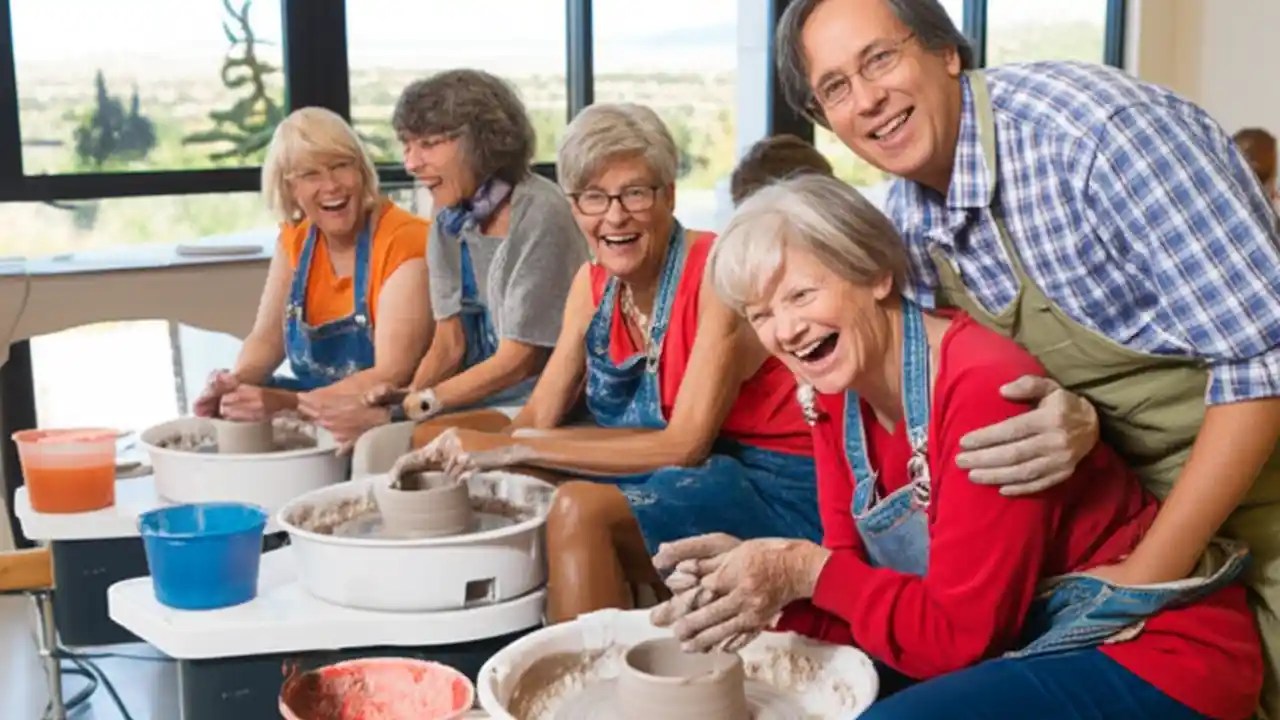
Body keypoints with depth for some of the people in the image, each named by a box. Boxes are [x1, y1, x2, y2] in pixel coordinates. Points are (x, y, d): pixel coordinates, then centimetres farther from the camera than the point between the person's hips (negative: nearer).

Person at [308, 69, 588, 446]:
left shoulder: (539, 216, -17)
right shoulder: (450, 222, 5)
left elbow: (519, 360, -17)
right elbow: (449, 344, 6)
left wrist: (405, 410, -18)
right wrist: (408, 396, -15)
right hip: (481, 398, 7)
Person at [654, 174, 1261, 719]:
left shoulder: (983, 386, -26)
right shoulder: (835, 394, -2)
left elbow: (959, 631, -23)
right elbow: (858, 576, -1)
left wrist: (806, 572, -21)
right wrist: (762, 578, -19)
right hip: (1016, 645, 8)